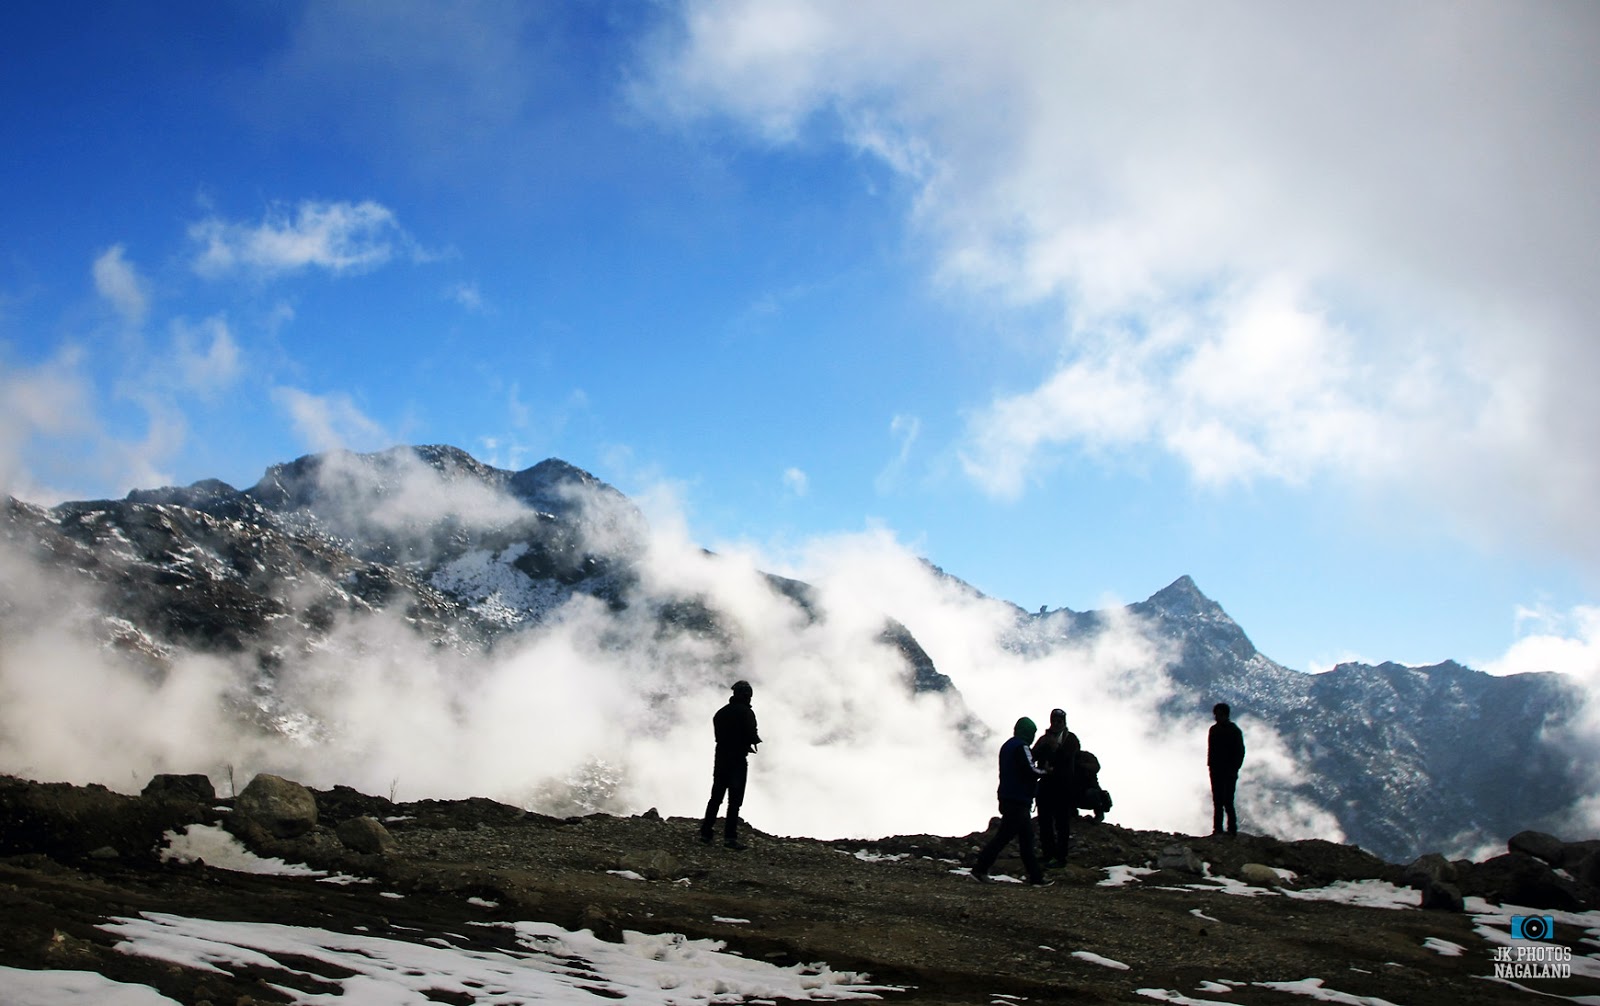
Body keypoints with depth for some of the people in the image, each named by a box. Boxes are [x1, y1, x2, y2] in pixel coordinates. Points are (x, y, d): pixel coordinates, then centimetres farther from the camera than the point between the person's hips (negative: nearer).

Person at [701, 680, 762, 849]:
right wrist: (755, 740, 7)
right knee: (735, 799, -3)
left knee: (716, 797, 14)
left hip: (721, 758, 6)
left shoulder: (721, 712, 10)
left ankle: (705, 833, 14)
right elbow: (752, 736, -18)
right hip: (738, 760, -6)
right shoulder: (746, 712, -11)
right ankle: (730, 836, -7)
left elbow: (718, 735, 13)